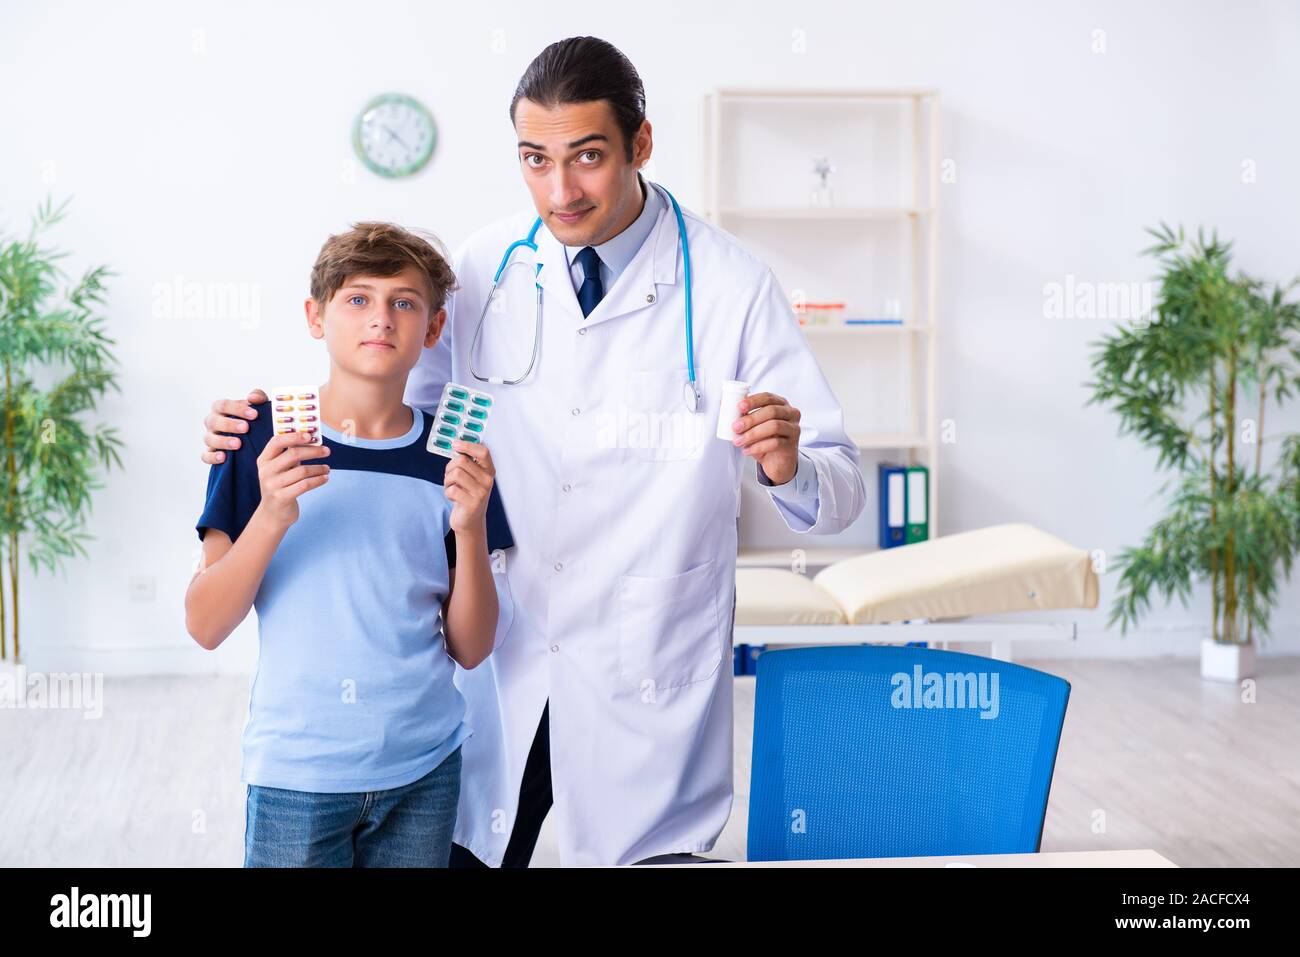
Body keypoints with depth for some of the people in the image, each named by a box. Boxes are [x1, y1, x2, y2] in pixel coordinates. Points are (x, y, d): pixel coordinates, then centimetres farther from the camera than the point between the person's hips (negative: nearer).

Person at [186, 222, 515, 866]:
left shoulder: (450, 456, 0)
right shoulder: (263, 436, -5)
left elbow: (471, 649, 0)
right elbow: (204, 627, -8)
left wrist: (471, 527, -15)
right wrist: (271, 518, -22)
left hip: (424, 768, 2)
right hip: (297, 772, -2)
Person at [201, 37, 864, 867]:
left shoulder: (730, 286, -12)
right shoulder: (485, 269, -3)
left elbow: (842, 493, -10)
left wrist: (788, 464, -32)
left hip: (647, 689, -3)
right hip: (497, 670, 3)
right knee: (468, 851, 13)